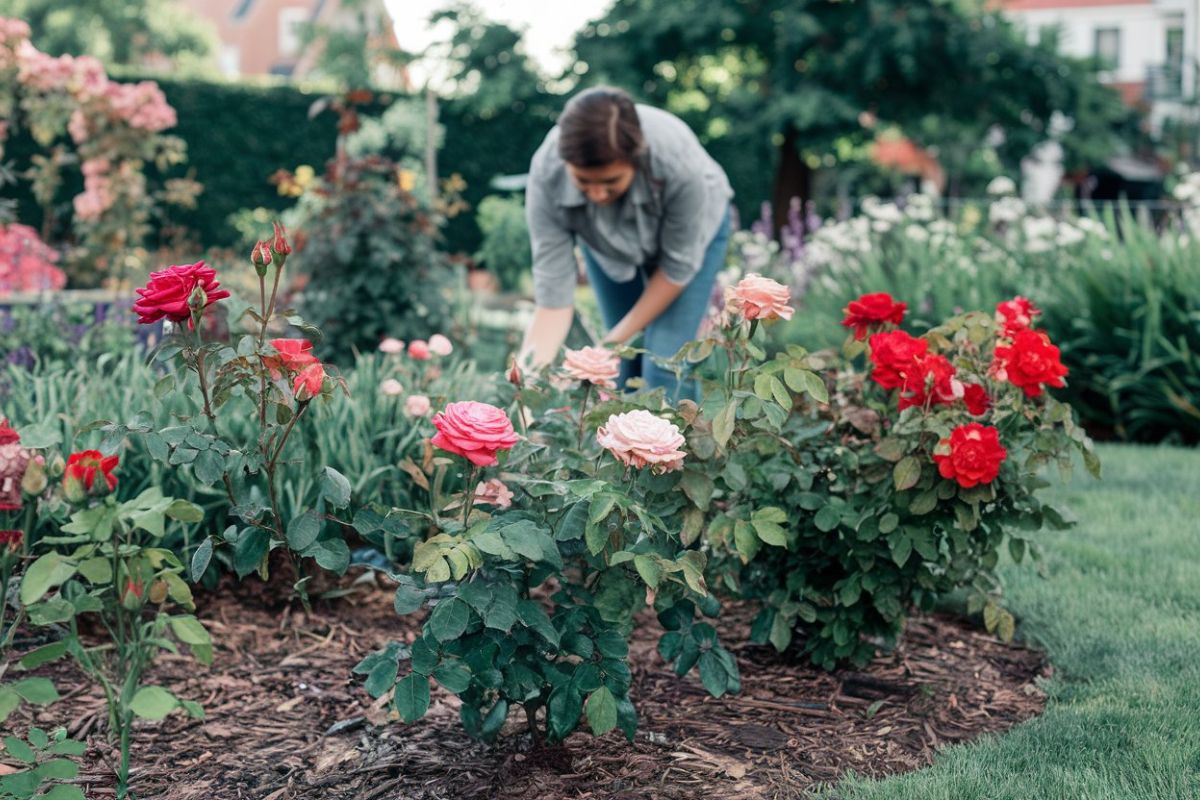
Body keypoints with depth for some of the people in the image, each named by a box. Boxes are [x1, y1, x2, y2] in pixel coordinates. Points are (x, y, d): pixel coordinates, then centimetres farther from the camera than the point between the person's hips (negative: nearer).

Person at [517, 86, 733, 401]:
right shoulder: (546, 174, -36)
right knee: (625, 364, 5)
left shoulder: (678, 161, -42)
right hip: (607, 244, 2)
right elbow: (552, 298, -32)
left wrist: (616, 340, -20)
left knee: (665, 362, -13)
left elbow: (678, 265, -25)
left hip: (692, 228, -2)